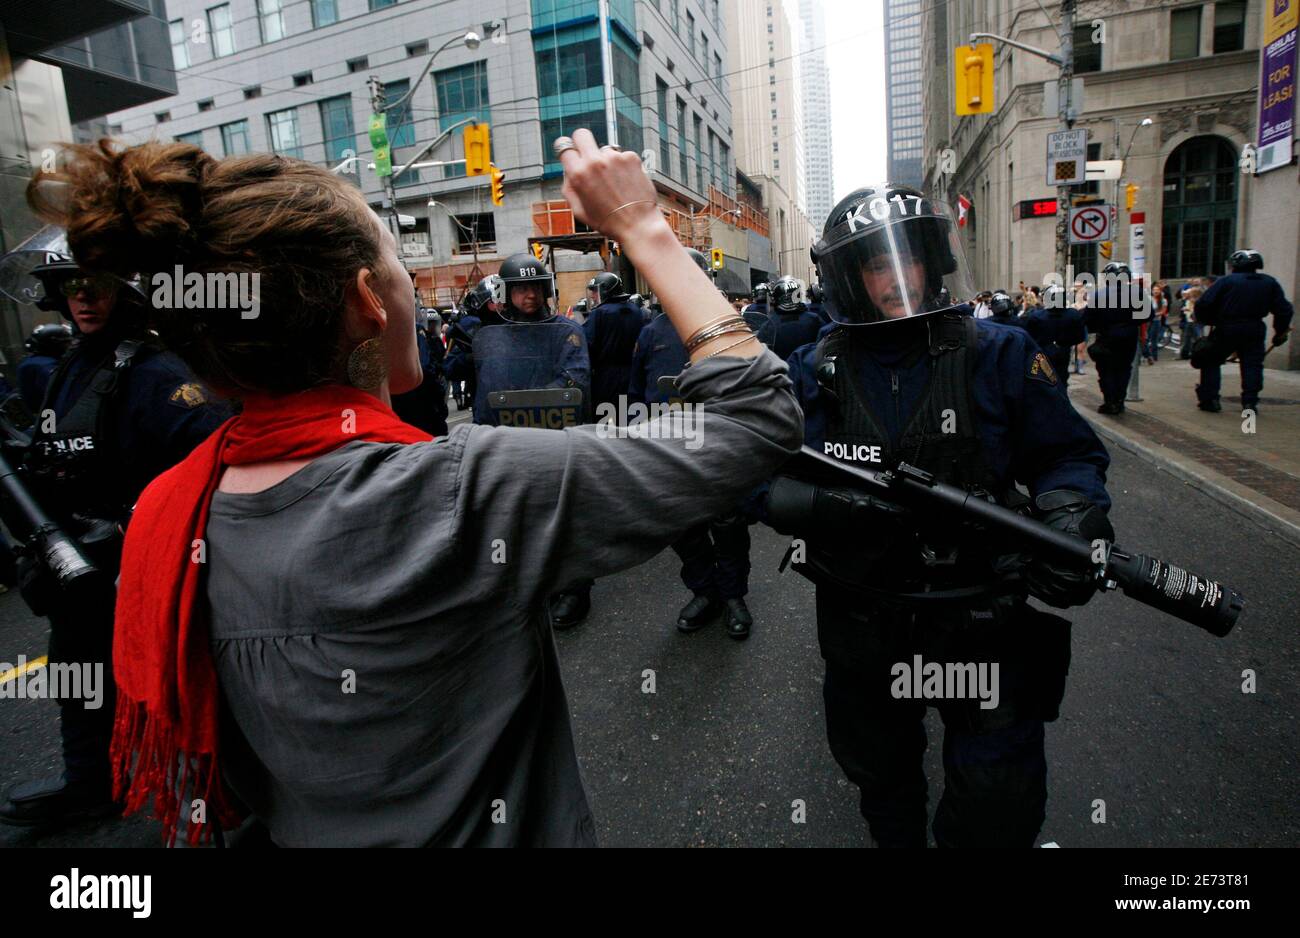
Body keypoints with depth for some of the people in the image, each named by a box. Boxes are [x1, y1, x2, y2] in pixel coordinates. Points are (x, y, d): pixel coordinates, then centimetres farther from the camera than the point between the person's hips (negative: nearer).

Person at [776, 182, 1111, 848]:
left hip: (984, 625, -1)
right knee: (880, 776, 27)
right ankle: (895, 838, 57)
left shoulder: (998, 356, -6)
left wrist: (1072, 512, -23)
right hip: (862, 632, 2)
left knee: (996, 815, 13)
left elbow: (1067, 454, -2)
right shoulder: (812, 373, -4)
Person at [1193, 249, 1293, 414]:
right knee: (1252, 365, 9)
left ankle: (1209, 399, 5)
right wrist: (1281, 331, 20)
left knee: (1211, 362, 10)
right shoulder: (1270, 283, 10)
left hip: (1226, 329, -3)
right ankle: (1250, 403, 5)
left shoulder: (1226, 281, -3)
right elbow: (1284, 309, 9)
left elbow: (1203, 304, -11)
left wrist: (1206, 321, 7)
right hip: (1255, 331, 3)